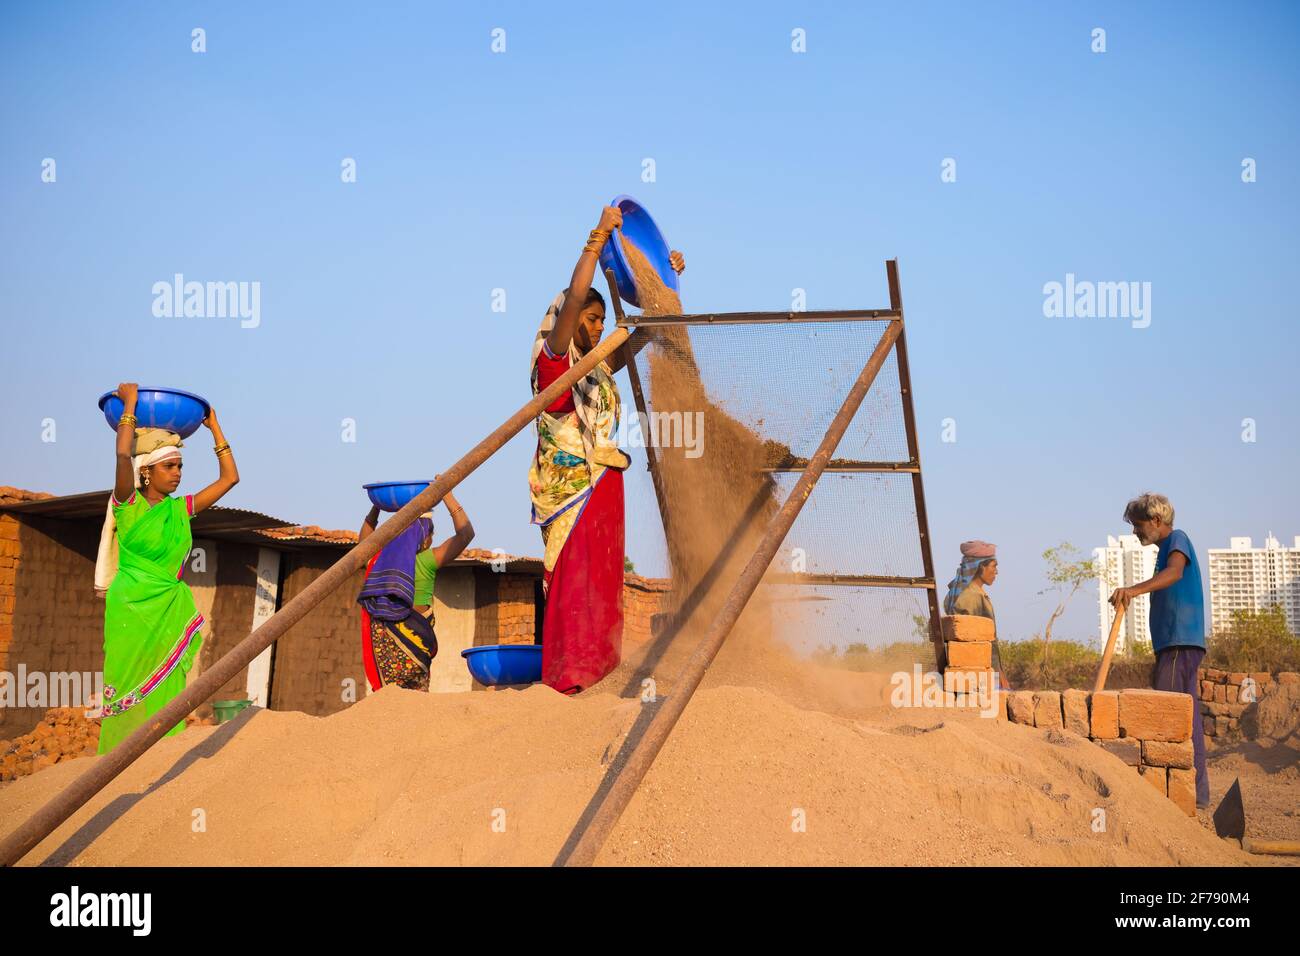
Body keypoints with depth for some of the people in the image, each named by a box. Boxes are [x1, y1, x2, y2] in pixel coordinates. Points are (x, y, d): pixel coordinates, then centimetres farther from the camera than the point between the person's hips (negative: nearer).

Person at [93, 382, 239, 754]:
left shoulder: (181, 510, 10)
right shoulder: (128, 506, -4)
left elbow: (230, 477, 13)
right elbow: (123, 453, -21)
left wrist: (214, 426, 14)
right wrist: (130, 405, -11)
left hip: (171, 611, 5)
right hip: (132, 608, -5)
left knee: (165, 694, 2)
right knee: (129, 691, -4)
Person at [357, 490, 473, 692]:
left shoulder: (378, 560, 7)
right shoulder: (426, 562, -7)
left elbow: (364, 540, 32)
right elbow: (465, 533, -2)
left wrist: (376, 508, 30)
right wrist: (448, 497, 4)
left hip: (380, 638, 5)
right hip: (413, 637, -5)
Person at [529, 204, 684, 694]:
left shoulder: (598, 368, 16)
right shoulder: (553, 359, -3)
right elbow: (574, 298, -15)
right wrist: (599, 237, -14)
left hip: (603, 485, 7)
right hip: (571, 484, -7)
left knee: (603, 579, 6)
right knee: (575, 578, -10)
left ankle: (597, 672, 9)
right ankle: (570, 676, -8)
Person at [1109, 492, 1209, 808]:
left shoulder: (1177, 539, -5)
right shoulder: (1166, 548, 25)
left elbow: (1174, 572, -27)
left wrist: (1134, 590, -42)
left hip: (1181, 643, -10)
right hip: (1174, 644, 10)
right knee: (1187, 718, 9)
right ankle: (1196, 792, 11)